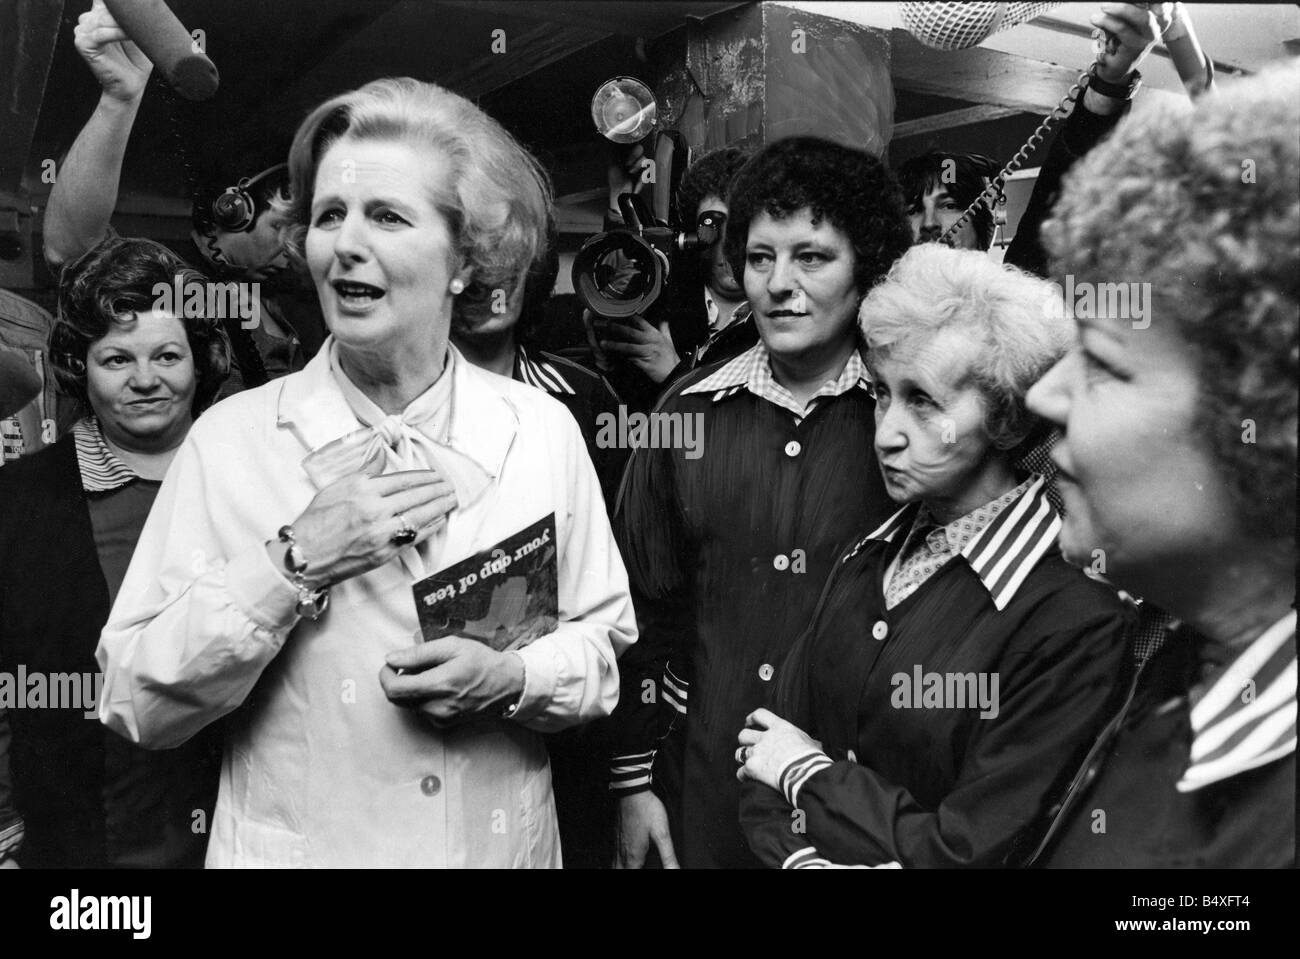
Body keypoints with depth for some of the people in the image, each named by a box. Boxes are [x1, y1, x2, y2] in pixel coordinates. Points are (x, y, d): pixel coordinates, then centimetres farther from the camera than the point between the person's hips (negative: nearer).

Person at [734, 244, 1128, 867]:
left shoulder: (1075, 621, -14)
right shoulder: (866, 558, 2)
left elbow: (970, 850, -16)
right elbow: (768, 753, 3)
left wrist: (813, 776, -6)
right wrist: (801, 857, -14)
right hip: (821, 854, 4)